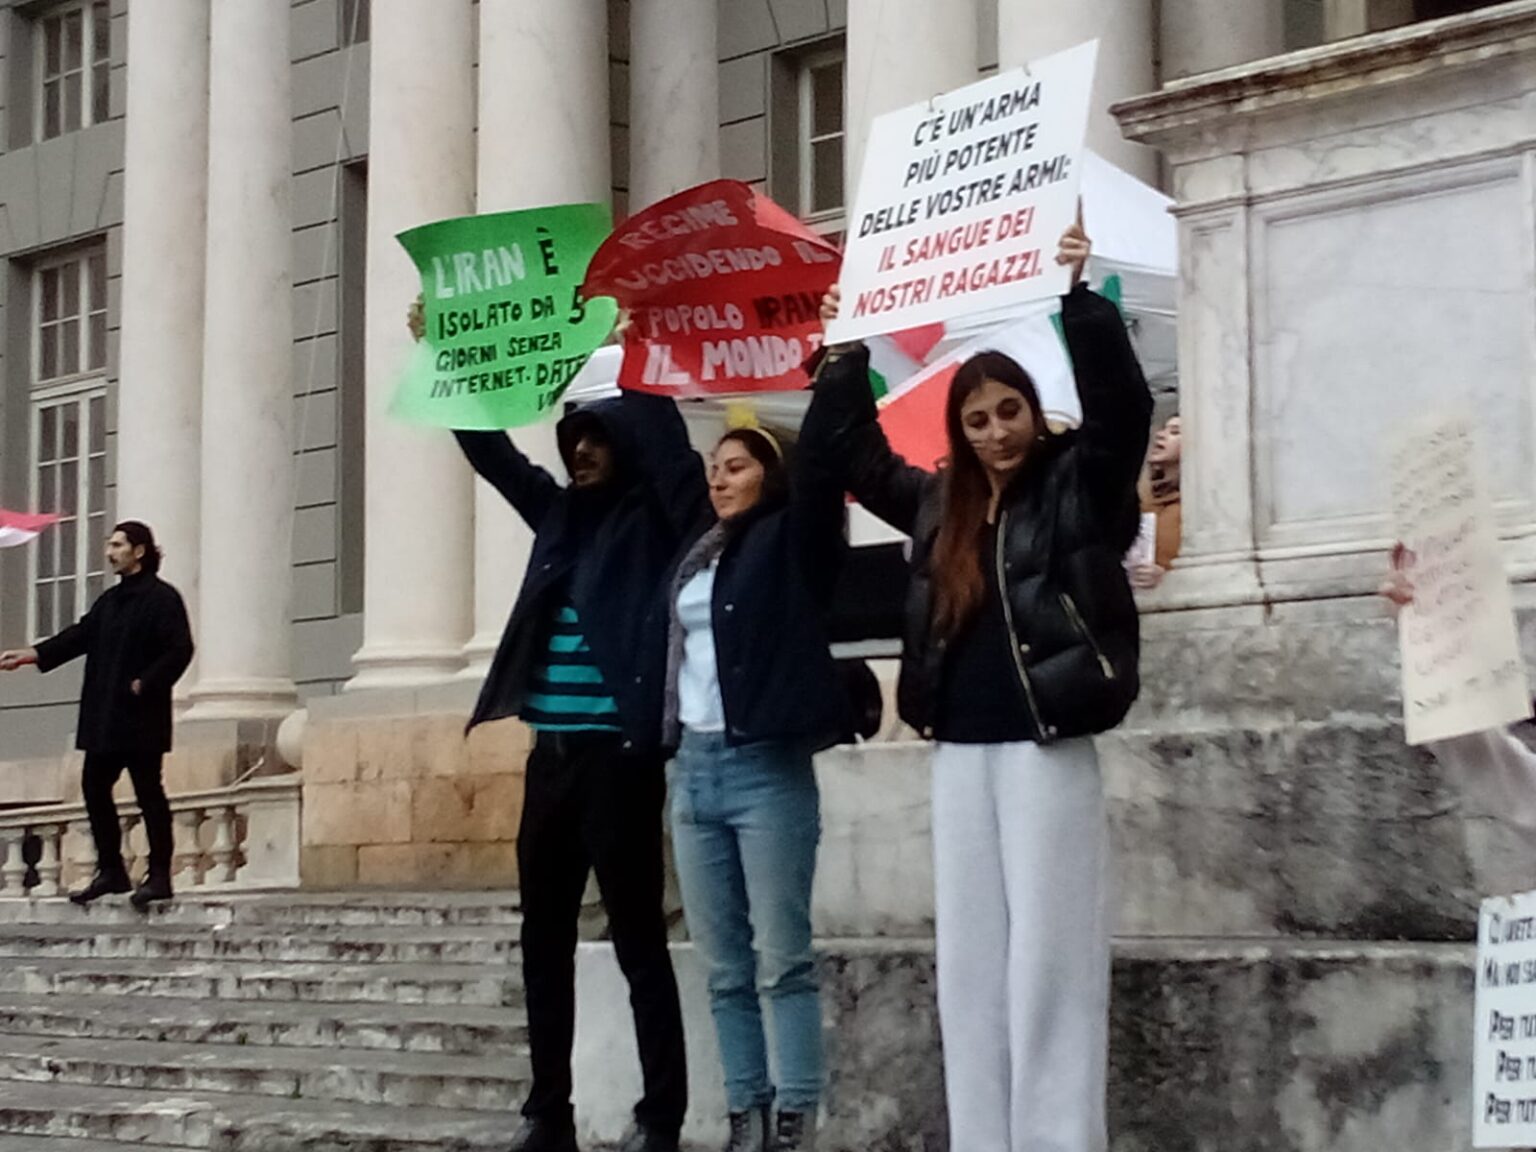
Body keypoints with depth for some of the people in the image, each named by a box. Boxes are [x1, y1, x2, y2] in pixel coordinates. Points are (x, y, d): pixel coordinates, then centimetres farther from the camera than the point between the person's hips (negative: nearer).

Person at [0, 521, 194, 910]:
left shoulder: (162, 598, -8)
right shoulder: (110, 600, 16)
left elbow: (179, 650, -14)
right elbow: (81, 636, 13)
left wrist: (144, 684, -18)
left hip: (141, 717, -8)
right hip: (104, 717, 8)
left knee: (148, 791, -4)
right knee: (94, 787, 8)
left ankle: (159, 875, 1)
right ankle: (111, 871, 17)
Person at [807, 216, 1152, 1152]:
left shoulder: (1079, 485, -1)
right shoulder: (940, 504, 12)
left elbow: (1123, 403, -15)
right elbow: (855, 452, 23)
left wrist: (1078, 296, -22)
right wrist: (848, 350, 17)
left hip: (1046, 749, -5)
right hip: (959, 752, 5)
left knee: (1047, 956, -4)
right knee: (970, 958, 7)